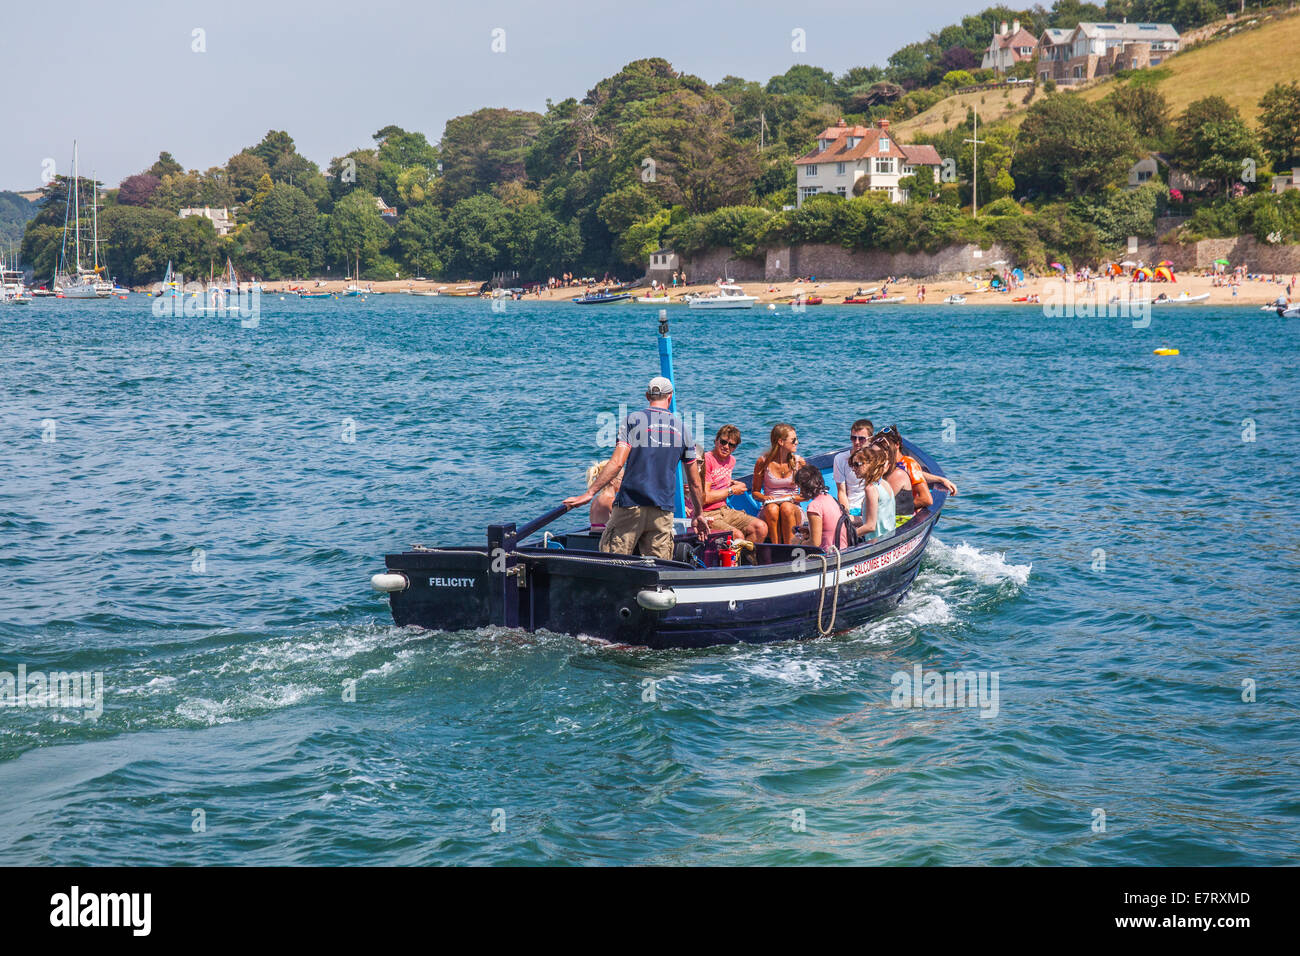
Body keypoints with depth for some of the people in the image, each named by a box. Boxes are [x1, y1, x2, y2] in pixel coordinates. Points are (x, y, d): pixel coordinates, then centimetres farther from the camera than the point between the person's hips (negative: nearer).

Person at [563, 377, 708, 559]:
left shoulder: (633, 420, 1)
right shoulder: (682, 427, 11)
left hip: (631, 505, -3)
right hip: (663, 512, 3)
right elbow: (694, 482, 15)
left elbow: (617, 463, -11)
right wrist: (699, 515, 26)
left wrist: (590, 493, -10)